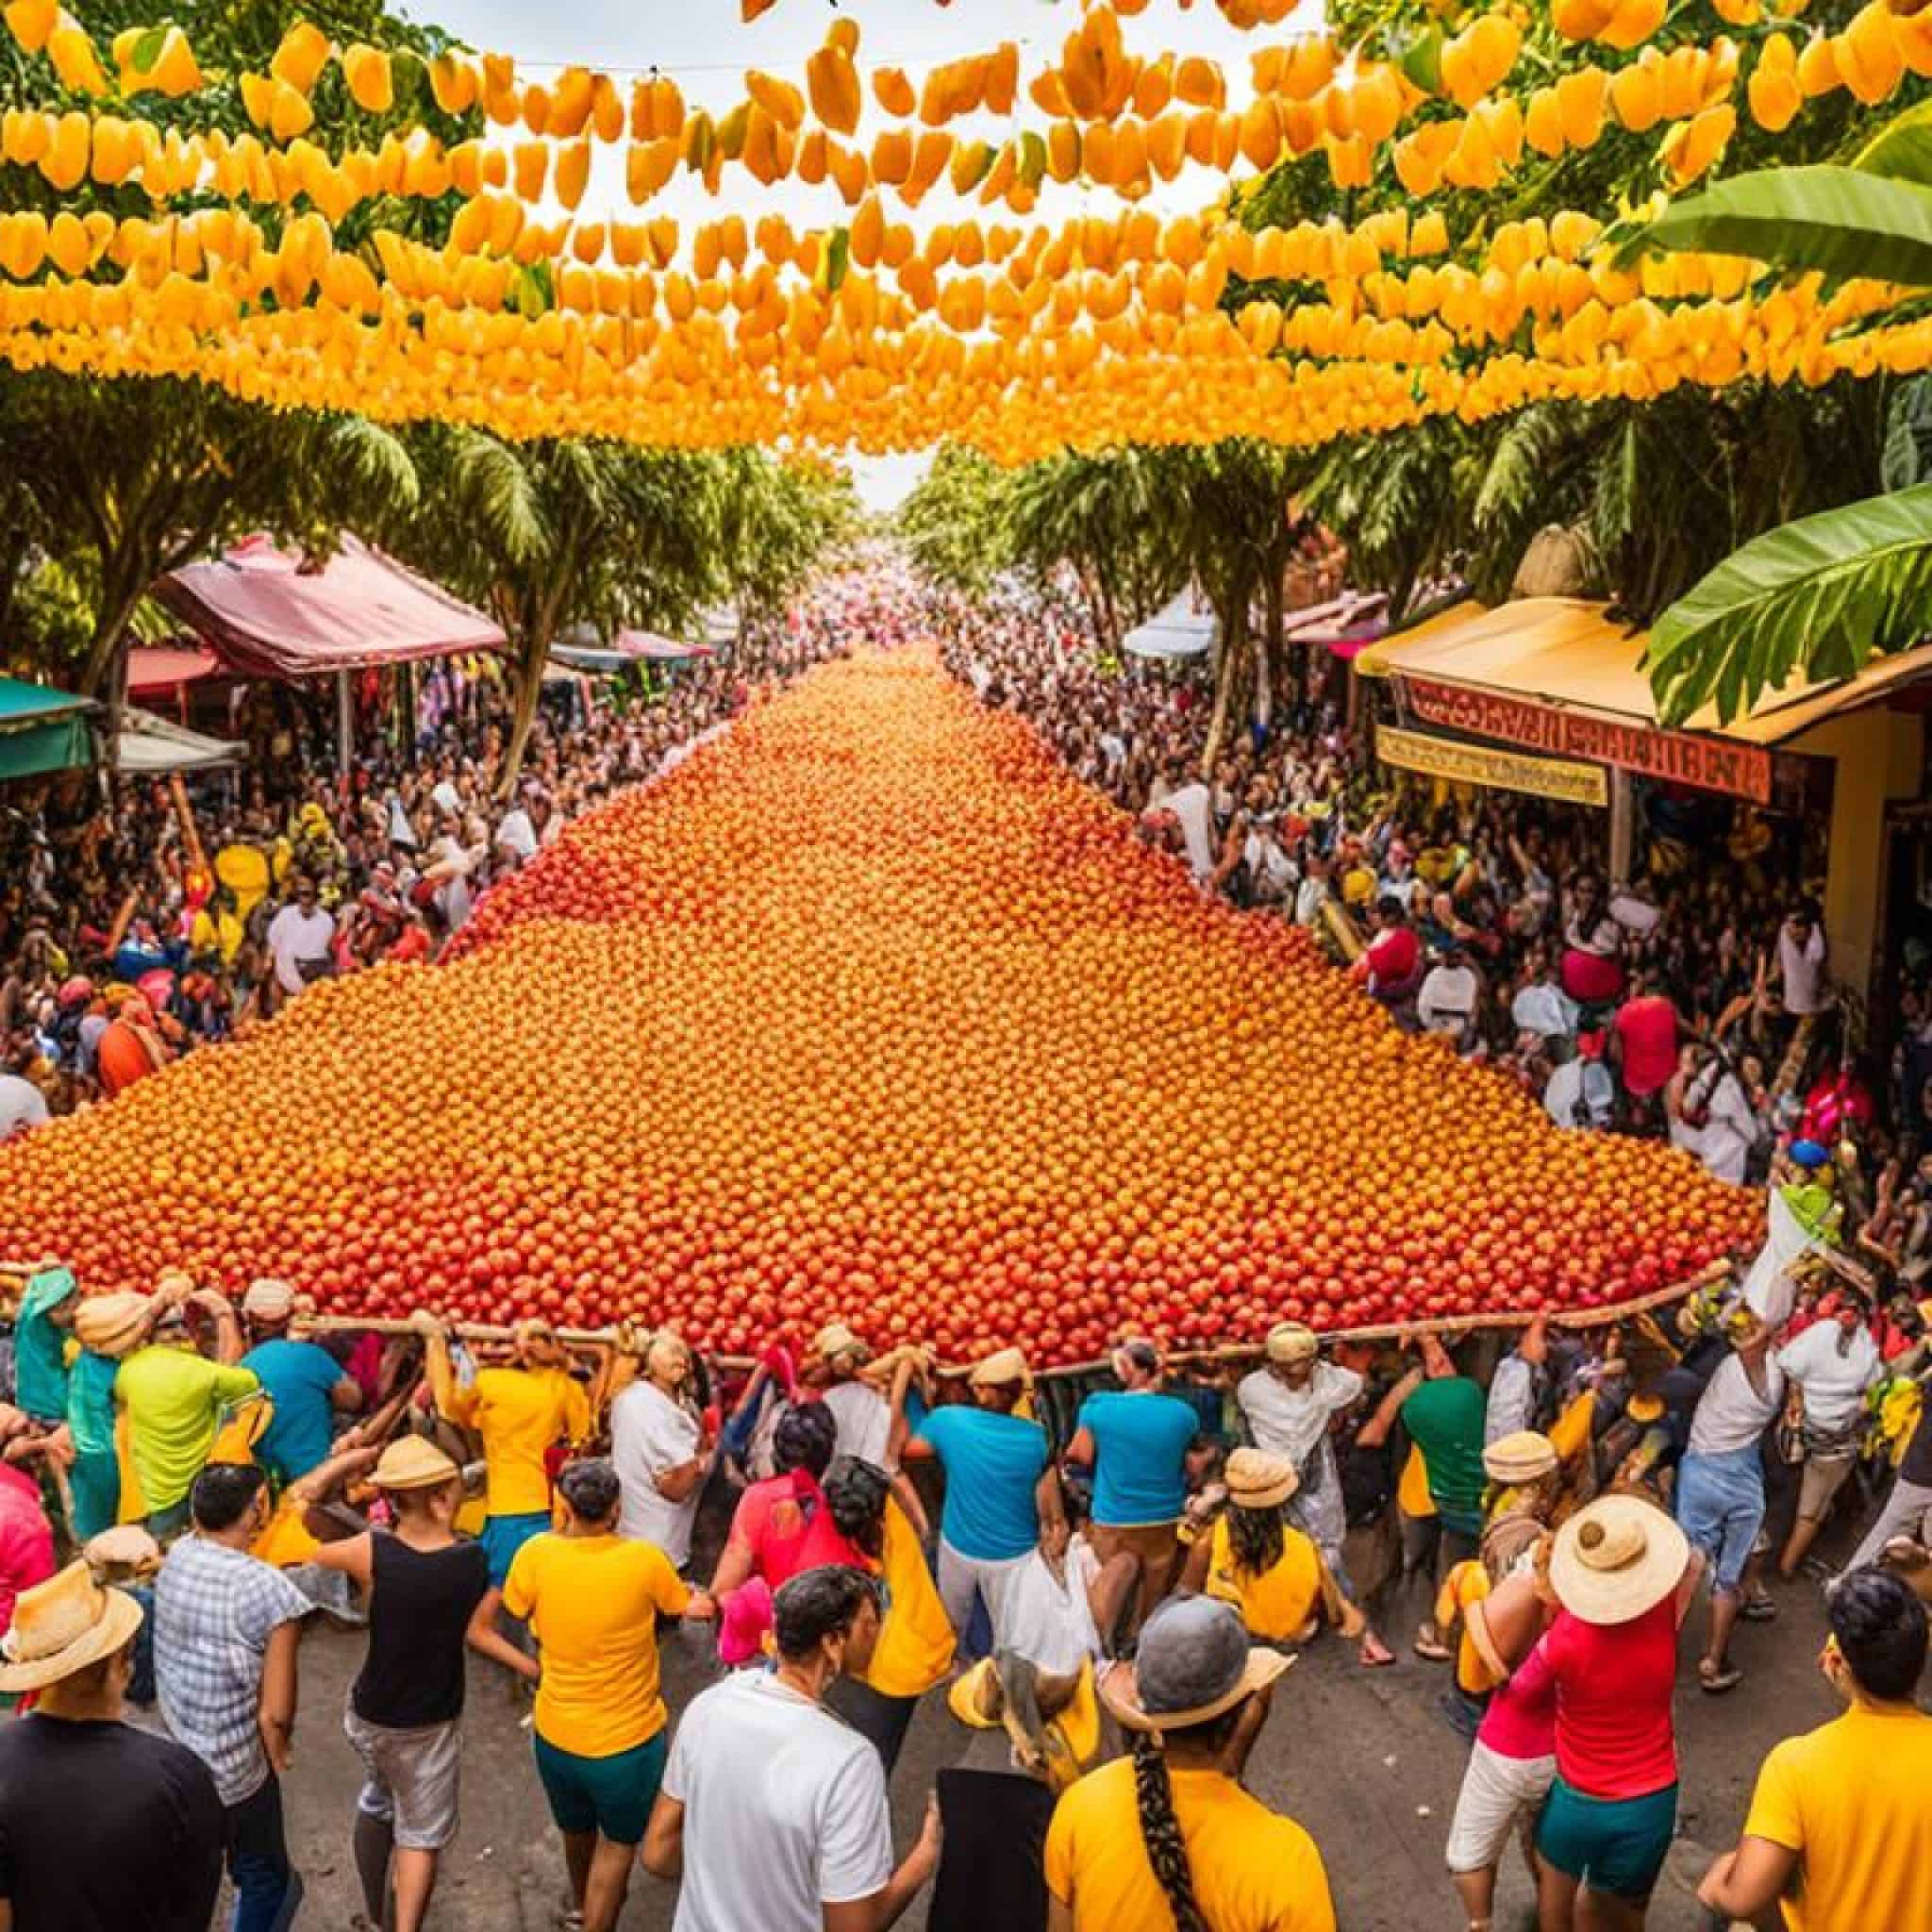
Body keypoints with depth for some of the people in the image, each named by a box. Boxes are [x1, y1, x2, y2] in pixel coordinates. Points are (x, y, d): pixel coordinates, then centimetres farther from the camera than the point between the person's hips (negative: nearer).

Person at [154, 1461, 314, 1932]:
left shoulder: (175, 1557, -8)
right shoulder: (269, 1590, -25)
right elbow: (276, 1711, -20)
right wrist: (277, 1754, 1)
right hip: (234, 1771, -6)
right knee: (268, 1882, 19)